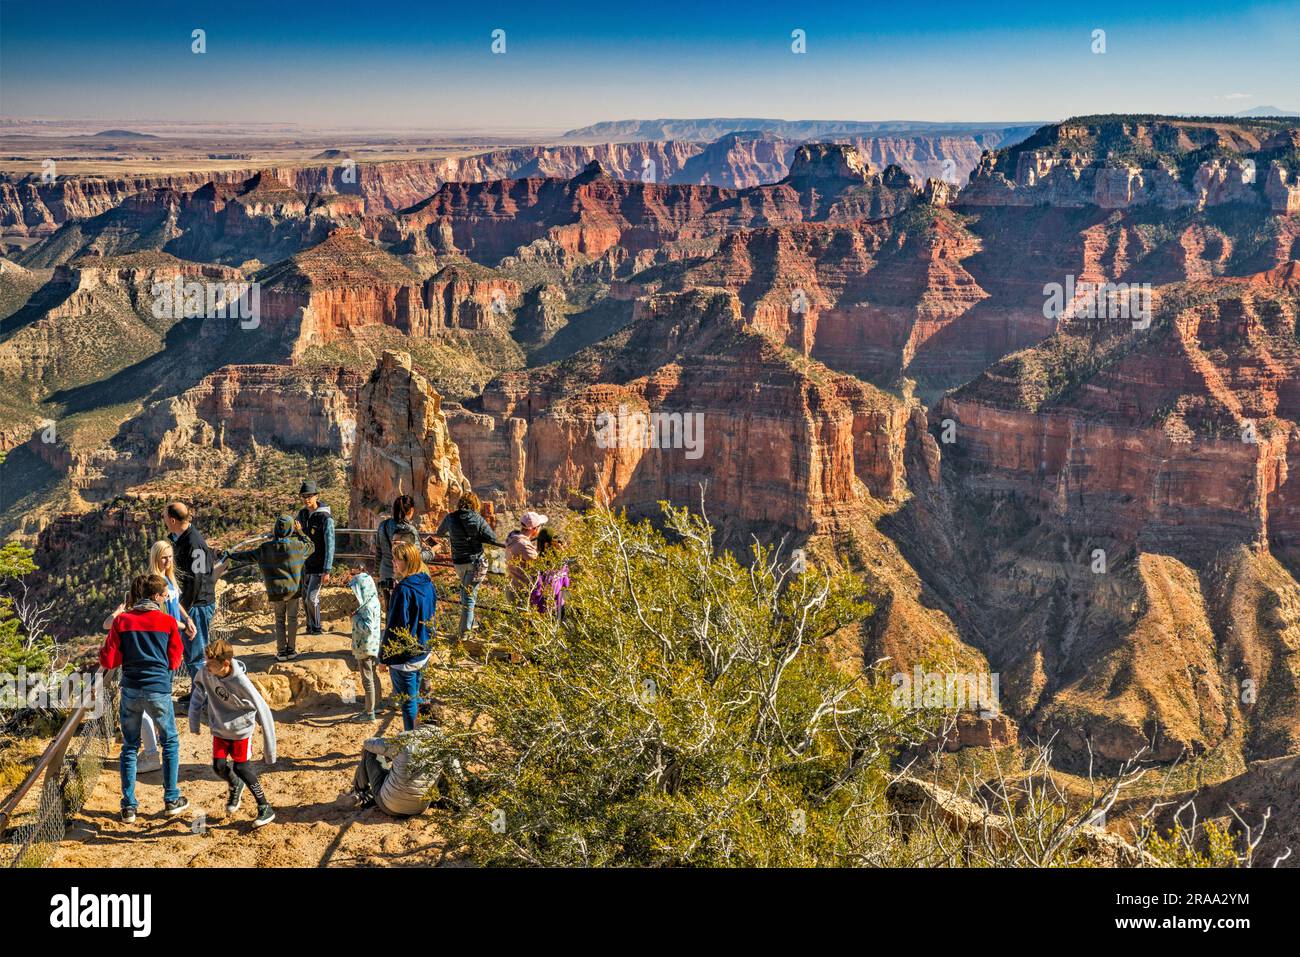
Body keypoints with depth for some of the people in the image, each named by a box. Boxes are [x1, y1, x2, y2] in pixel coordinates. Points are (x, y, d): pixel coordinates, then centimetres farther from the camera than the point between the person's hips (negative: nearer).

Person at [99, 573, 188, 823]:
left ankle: (128, 807, 15)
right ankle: (171, 800, 21)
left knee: (129, 747, 14)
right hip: (159, 690, -2)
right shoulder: (168, 622, -4)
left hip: (130, 690, 2)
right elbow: (175, 661, 4)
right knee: (170, 743, 17)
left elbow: (108, 661, -2)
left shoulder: (121, 621, -1)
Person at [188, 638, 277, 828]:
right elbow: (198, 692, 4)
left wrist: (269, 747, -22)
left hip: (241, 727, -4)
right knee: (219, 766, 2)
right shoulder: (205, 671, -20)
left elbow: (262, 711, -25)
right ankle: (235, 786, 37)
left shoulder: (241, 682, -32)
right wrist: (194, 722, 7)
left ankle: (265, 808, 6)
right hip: (219, 728, 5)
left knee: (241, 768, -9)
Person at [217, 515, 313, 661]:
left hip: (276, 590, 1)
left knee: (280, 620, 13)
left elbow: (248, 554, 3)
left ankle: (281, 651, 11)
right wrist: (300, 532, 14)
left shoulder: (266, 548, -7)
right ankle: (291, 650, 13)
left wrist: (230, 556, 15)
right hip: (294, 589, -1)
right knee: (292, 619, 12)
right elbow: (310, 546, 11)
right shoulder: (297, 545, -9)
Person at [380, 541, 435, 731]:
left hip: (404, 657, -8)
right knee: (415, 696, 22)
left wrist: (384, 657, -12)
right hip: (423, 653, 8)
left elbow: (395, 628, -22)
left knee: (408, 702, 5)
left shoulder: (404, 590, -26)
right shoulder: (428, 584, 0)